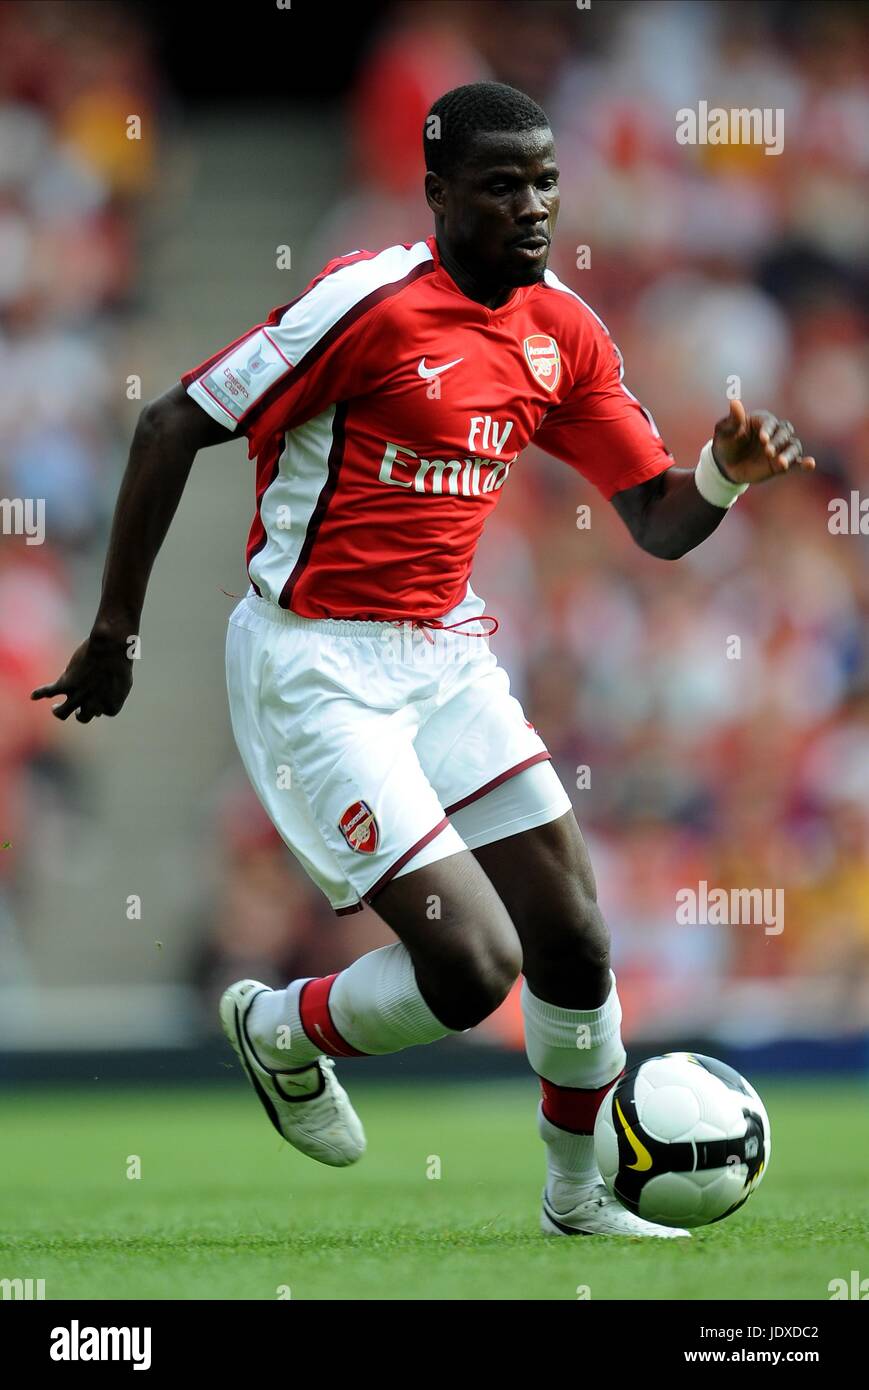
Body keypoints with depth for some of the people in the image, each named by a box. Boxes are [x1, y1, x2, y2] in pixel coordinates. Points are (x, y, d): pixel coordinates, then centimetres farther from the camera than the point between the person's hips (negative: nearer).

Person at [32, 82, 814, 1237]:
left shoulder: (562, 334, 4)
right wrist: (114, 634, -10)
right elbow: (172, 427, -13)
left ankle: (580, 1198, 27)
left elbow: (658, 521, 10)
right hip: (316, 670, -7)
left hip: (443, 655, 7)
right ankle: (281, 1032, 16)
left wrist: (728, 472, -14)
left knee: (573, 940, 5)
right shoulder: (373, 301, -18)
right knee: (471, 966, -15)